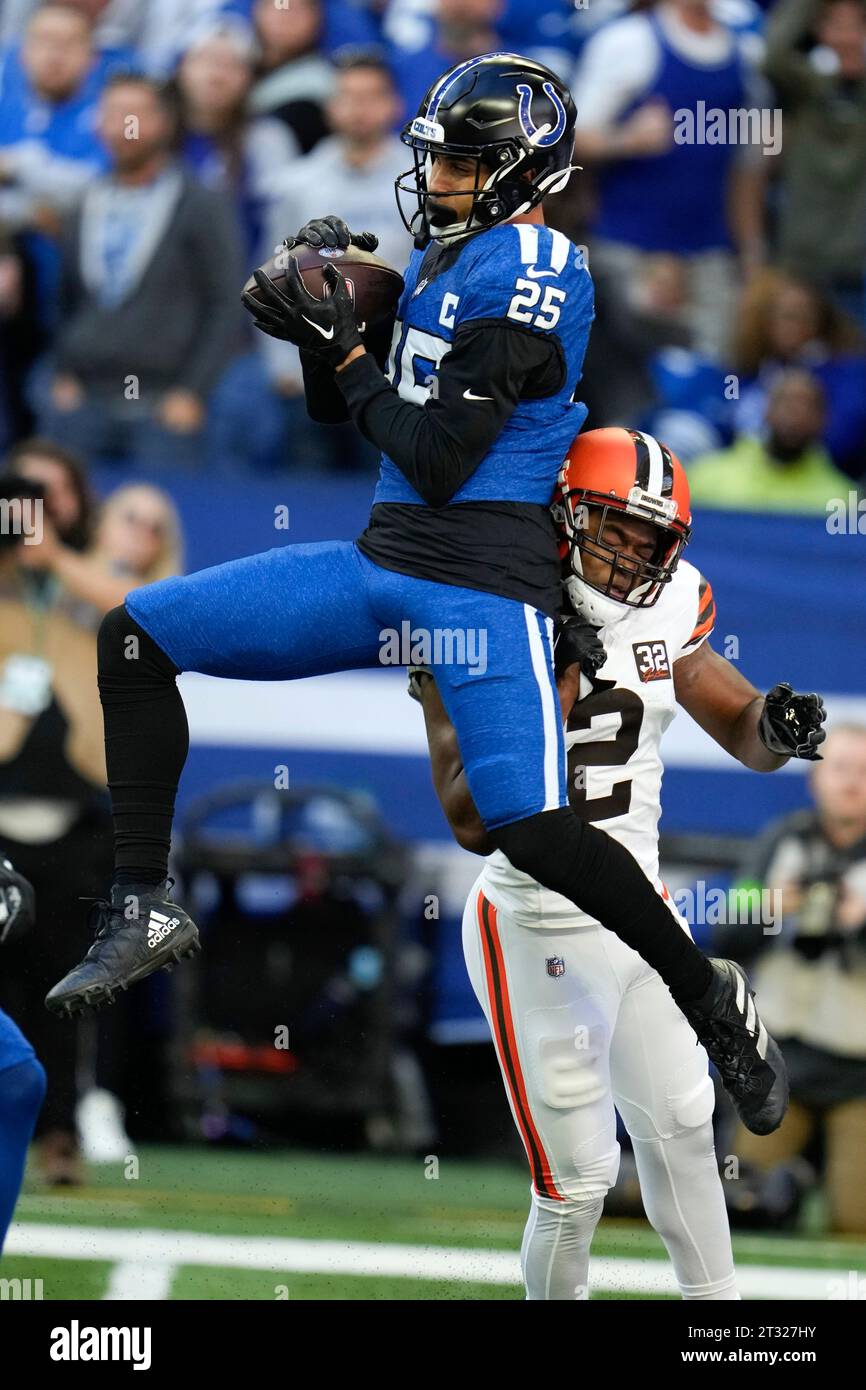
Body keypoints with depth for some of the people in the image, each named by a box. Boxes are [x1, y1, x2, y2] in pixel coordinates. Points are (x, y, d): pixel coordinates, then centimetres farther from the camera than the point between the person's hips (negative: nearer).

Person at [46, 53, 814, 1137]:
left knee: (532, 832, -23)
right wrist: (324, 324, 6)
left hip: (484, 580, -9)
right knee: (134, 637, 0)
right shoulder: (437, 259, 17)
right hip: (383, 561, 9)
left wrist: (346, 348, -7)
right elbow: (347, 416, 24)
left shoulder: (529, 272, -12)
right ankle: (144, 908, 2)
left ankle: (714, 1001, -3)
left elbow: (437, 461, -17)